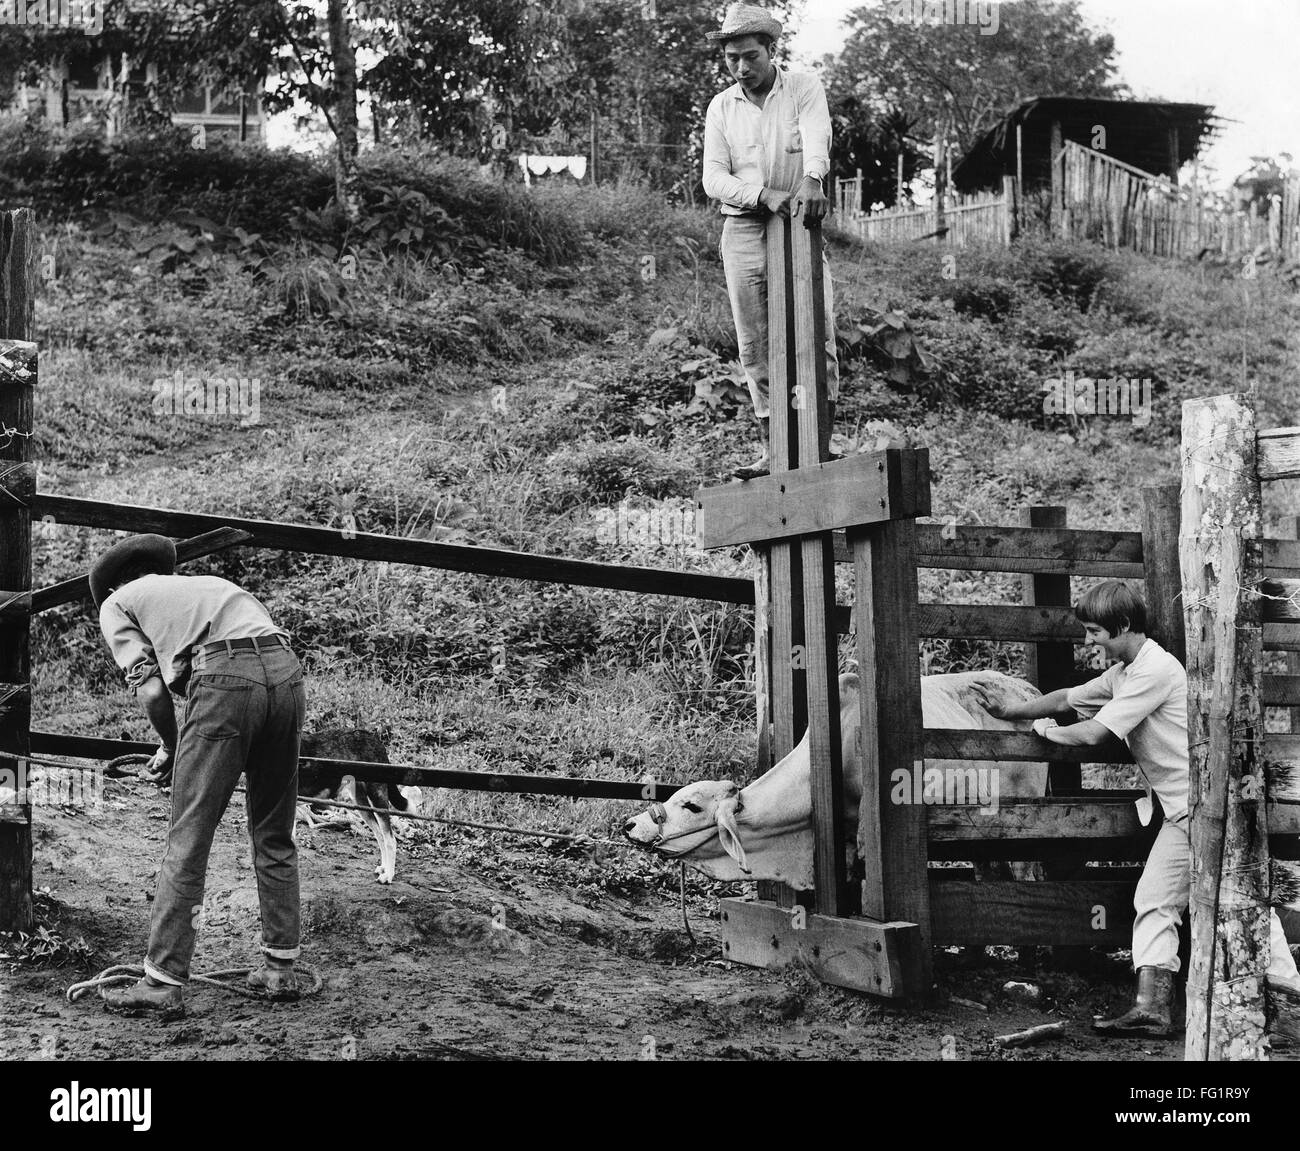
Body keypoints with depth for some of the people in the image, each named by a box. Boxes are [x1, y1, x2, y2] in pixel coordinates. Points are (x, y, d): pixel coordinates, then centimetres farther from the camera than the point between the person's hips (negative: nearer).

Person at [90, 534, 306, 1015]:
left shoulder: (116, 604, 20)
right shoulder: (207, 584, 38)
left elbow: (151, 690, 6)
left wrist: (170, 748, 23)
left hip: (226, 679, -6)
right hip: (286, 670, 6)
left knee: (188, 839, -1)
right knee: (274, 836, 18)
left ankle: (163, 981, 0)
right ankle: (280, 968, 23)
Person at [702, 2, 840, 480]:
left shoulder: (804, 89, 0)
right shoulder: (721, 107, 8)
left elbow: (817, 140, -19)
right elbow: (714, 178, -1)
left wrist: (811, 181, -41)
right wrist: (763, 195, -20)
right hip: (742, 229, 3)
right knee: (755, 347, 2)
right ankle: (775, 450, 7)